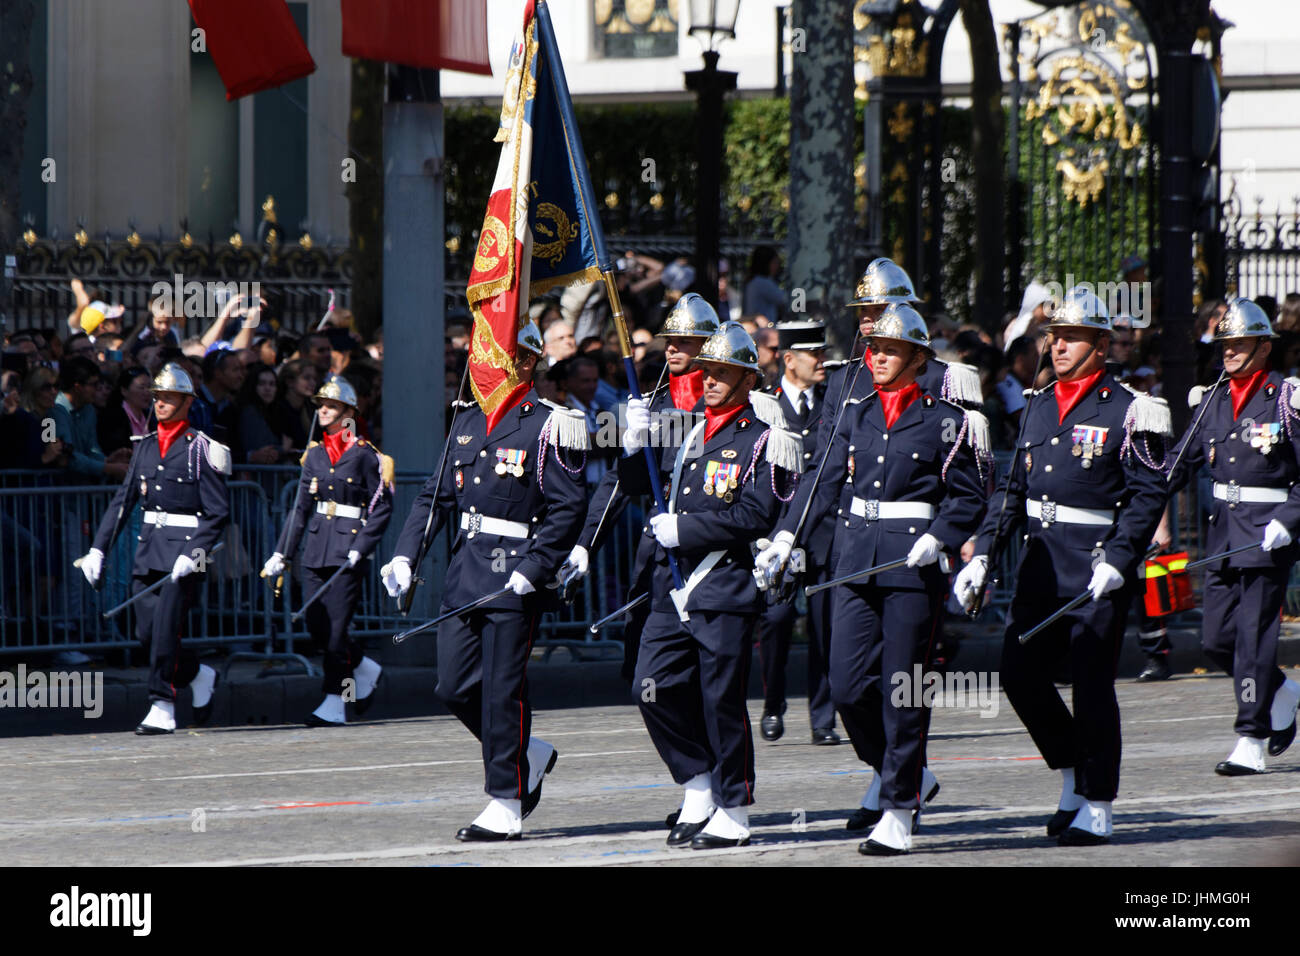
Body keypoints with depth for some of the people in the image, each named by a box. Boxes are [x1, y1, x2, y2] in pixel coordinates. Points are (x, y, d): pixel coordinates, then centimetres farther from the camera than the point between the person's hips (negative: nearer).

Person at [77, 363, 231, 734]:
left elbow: (218, 511, -9)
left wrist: (193, 554, -20)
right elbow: (123, 500, 13)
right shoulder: (146, 446, 13)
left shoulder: (199, 449, -6)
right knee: (147, 633, 4)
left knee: (165, 629, -11)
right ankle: (198, 676, 27)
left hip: (184, 547, -6)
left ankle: (162, 709, -5)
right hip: (149, 547, 6)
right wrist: (98, 548, 6)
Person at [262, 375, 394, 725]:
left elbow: (382, 506, -7)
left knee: (336, 627, -7)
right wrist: (281, 553, 7)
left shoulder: (364, 455, -5)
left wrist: (360, 548, -16)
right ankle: (365, 670, 27)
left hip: (347, 552, -6)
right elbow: (301, 507, 13)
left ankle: (334, 705, -2)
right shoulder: (315, 454, 12)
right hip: (317, 549, 6)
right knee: (317, 626, 3)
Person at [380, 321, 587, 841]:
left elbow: (568, 507, -12)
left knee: (501, 691, -5)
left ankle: (506, 806, 3)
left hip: (513, 576, -7)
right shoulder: (469, 422, 14)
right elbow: (436, 494, 17)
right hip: (466, 568, 7)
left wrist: (535, 569, -20)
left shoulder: (548, 426, -8)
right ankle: (530, 755, 28)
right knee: (455, 688, 6)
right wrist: (405, 554, 6)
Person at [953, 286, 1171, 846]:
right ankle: (1072, 770, 21)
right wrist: (982, 553, 7)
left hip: (1098, 564, -6)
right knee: (1018, 673, 0)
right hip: (1040, 563, 6)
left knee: (1091, 684, -3)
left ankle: (1096, 808, 6)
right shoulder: (1038, 406, 13)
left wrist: (1117, 561, -20)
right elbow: (1013, 486, 17)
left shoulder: (1125, 412, -6)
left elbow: (1148, 495, -9)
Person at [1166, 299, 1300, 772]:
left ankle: (1251, 742, -2)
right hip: (1222, 533, 6)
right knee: (1216, 640, 6)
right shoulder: (1212, 400, 11)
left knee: (1253, 637, -7)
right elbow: (1181, 462, 13)